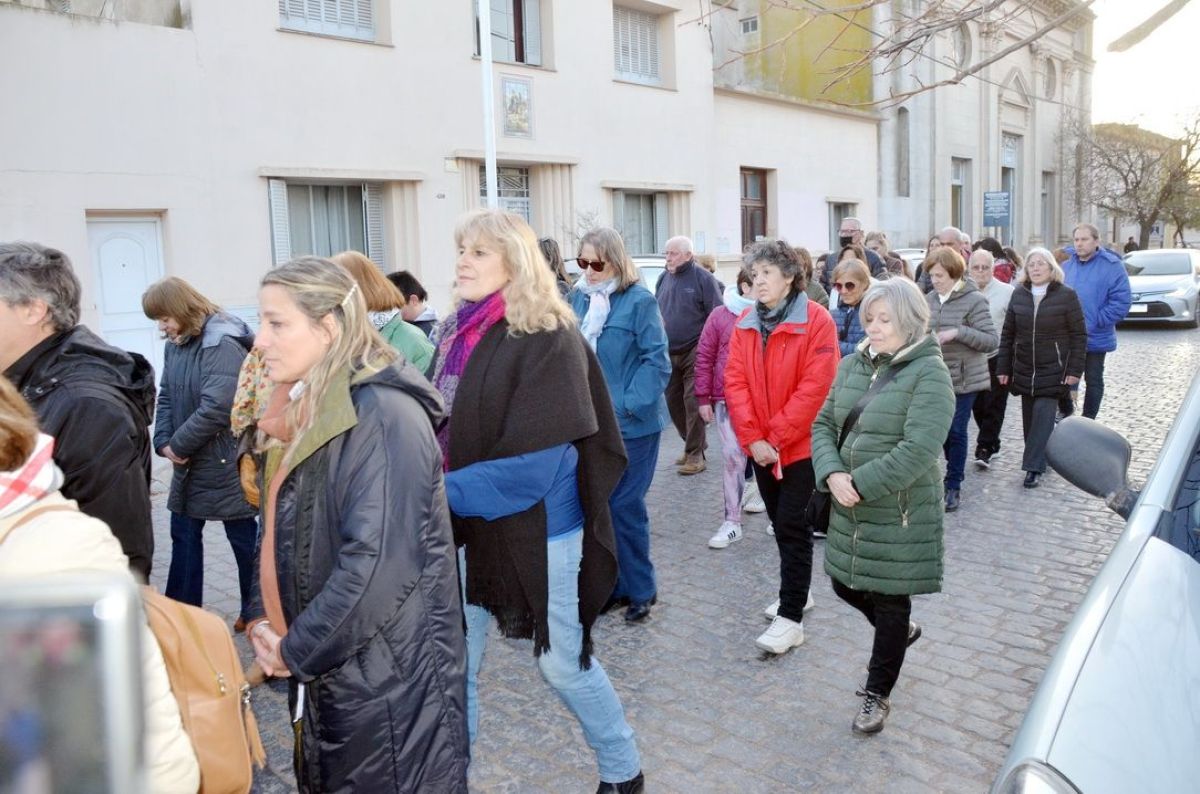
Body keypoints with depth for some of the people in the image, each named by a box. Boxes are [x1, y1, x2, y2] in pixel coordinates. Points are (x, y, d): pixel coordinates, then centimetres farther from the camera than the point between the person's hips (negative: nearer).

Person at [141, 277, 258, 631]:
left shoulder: (222, 345, -19)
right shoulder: (175, 345, 8)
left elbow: (215, 408, -26)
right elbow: (166, 397, 9)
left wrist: (178, 445, -16)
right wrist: (164, 442, -7)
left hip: (227, 463, -8)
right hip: (189, 462, 8)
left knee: (244, 539, 6)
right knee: (184, 535, 16)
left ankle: (255, 613, 22)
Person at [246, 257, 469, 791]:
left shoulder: (382, 415, -22)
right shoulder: (299, 412, 6)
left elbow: (377, 563, -27)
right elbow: (279, 530, 15)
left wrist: (296, 650, -15)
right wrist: (261, 620, 1)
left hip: (389, 676, -8)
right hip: (322, 663, 8)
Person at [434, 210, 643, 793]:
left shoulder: (548, 340, -18)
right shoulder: (453, 334, 4)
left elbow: (534, 463, -22)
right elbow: (438, 429, 10)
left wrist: (441, 494, -22)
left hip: (535, 530, -6)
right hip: (463, 527, 6)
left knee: (562, 664, 11)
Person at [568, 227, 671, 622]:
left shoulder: (639, 300, -10)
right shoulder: (577, 298, 6)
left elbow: (656, 361, -13)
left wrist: (626, 406, -19)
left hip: (631, 423, -5)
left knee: (625, 507, 1)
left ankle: (640, 589, 19)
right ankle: (610, 584, 27)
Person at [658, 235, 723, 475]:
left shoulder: (703, 278, -7)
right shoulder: (664, 278, 12)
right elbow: (656, 311, 22)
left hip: (694, 352, -7)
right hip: (669, 353, 7)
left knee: (692, 402, -7)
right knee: (673, 400, 11)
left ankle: (695, 454, 3)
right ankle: (695, 444, 28)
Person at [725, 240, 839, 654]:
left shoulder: (816, 320, -12)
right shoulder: (745, 323, 5)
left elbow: (814, 387, -18)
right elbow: (735, 382, -1)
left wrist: (776, 437, -18)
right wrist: (752, 438, -11)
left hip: (799, 444, -5)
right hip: (761, 446, 6)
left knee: (791, 526, -3)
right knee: (780, 521, 16)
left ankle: (791, 616, 5)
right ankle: (798, 591, 34)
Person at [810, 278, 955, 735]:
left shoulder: (930, 374, -14)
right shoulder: (853, 365, 5)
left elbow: (919, 449, -23)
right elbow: (824, 424, 4)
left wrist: (860, 483, -23)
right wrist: (832, 475, -14)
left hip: (900, 512, -6)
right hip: (849, 508, 6)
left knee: (890, 602, 8)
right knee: (845, 584, 18)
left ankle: (877, 694, 27)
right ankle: (902, 631, 48)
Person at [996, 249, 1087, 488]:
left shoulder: (1066, 295, -4)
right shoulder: (1019, 295, 6)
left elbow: (1079, 334, -3)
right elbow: (1007, 333, 8)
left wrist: (1075, 370, -8)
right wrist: (1003, 367, 4)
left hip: (1053, 369, -4)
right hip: (1024, 369, 4)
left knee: (1043, 415, -10)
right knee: (1030, 417, 8)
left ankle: (1034, 468, -9)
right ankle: (1041, 458, 23)